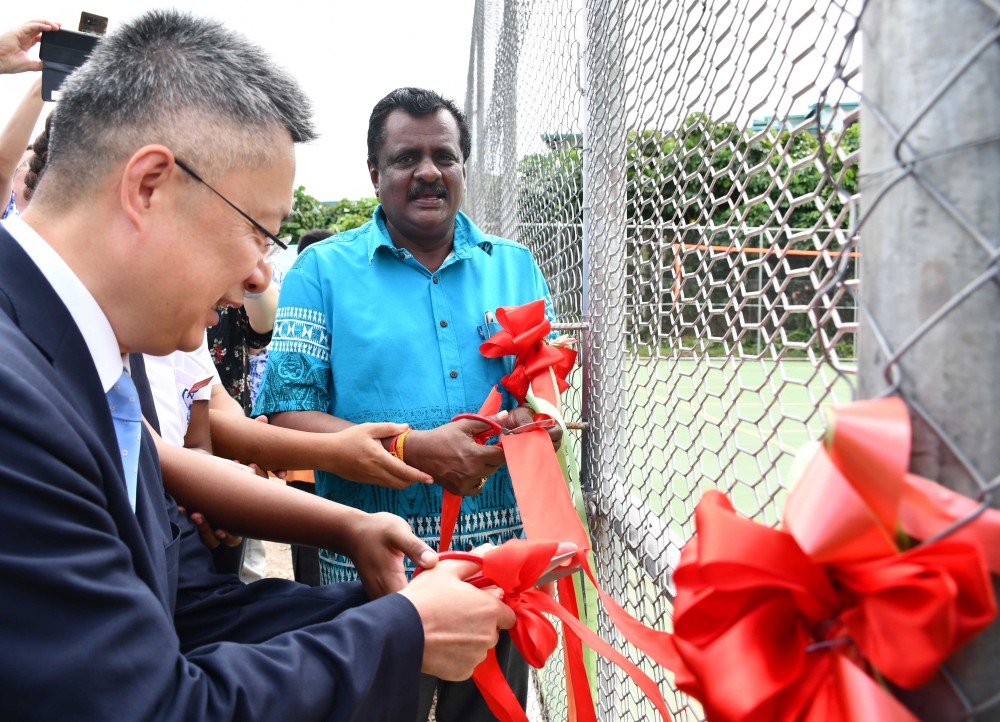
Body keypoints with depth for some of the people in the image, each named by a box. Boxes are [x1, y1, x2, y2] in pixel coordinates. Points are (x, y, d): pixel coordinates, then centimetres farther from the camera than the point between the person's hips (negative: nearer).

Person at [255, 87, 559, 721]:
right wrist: (414, 450, -20)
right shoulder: (324, 270, -1)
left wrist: (536, 416, -13)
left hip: (499, 563, 3)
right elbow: (285, 414, -9)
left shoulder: (515, 265, 9)